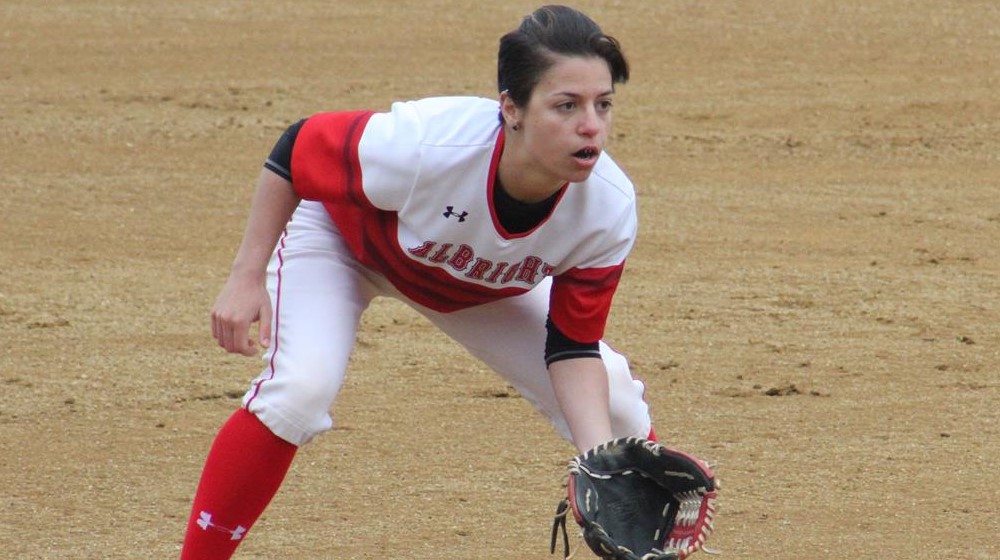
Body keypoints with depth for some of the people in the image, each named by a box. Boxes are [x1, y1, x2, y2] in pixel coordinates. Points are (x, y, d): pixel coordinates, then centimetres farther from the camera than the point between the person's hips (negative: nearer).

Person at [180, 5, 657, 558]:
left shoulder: (609, 210, -32)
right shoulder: (425, 146, -44)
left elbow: (573, 346, -20)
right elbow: (297, 150, -25)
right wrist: (247, 275, -22)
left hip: (481, 282, 4)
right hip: (338, 235, -4)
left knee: (612, 404, -4)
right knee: (300, 388, -28)